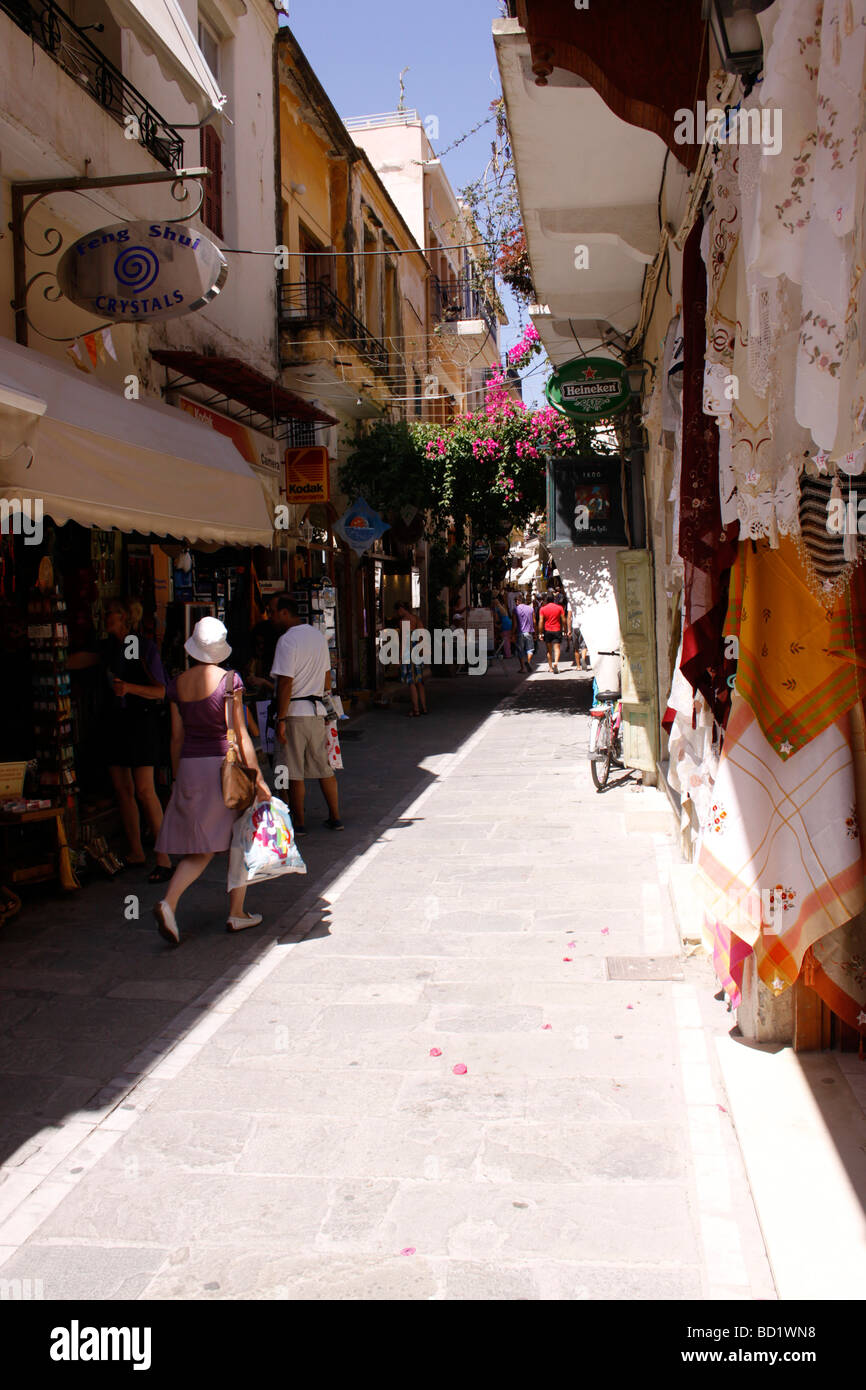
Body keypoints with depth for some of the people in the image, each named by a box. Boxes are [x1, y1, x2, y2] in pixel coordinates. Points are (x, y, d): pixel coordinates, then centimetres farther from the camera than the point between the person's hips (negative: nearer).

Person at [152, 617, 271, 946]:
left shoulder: (178, 684, 4)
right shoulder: (229, 680, -9)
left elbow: (177, 736, 8)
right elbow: (240, 734, -10)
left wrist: (179, 779, 17)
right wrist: (258, 778, -6)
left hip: (190, 766, 4)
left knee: (201, 850, 10)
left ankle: (168, 903, -11)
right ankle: (237, 913, 19)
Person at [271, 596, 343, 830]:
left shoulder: (287, 640, -14)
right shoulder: (319, 636, 11)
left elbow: (285, 682, -18)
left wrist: (281, 719, -16)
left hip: (294, 713, -7)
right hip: (317, 711, 7)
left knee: (294, 772, 1)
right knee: (324, 767, 14)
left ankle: (298, 824, 7)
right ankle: (335, 818, 19)